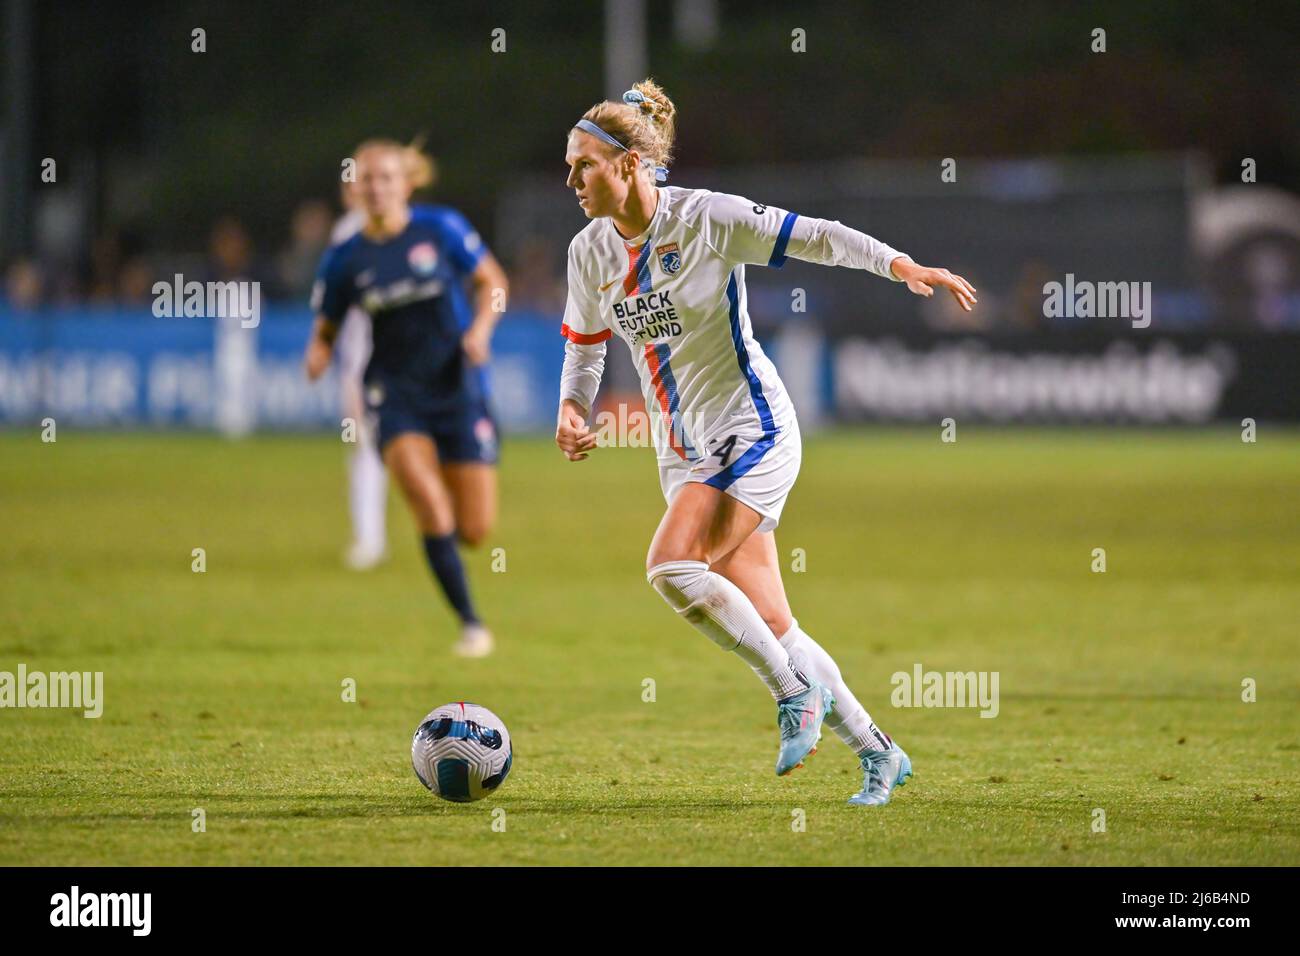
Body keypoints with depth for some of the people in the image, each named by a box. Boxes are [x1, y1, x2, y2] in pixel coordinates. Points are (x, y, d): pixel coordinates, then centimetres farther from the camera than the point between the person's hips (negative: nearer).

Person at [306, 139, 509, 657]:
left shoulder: (440, 228, -4)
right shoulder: (345, 260, -1)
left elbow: (492, 280, 6)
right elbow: (325, 329, 7)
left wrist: (481, 328, -11)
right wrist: (317, 356, -15)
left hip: (458, 387, 0)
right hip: (396, 395, 0)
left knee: (475, 529, -2)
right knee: (430, 503, -24)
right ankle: (470, 623, -13)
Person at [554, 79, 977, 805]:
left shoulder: (705, 218, -14)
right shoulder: (590, 252, 4)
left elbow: (817, 237, -14)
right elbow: (584, 348, 17)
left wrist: (902, 265, -27)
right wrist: (573, 410, -1)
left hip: (752, 431, -6)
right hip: (684, 449, 6)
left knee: (673, 565, -25)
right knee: (768, 625, 2)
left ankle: (796, 690, -10)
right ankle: (877, 751, 14)